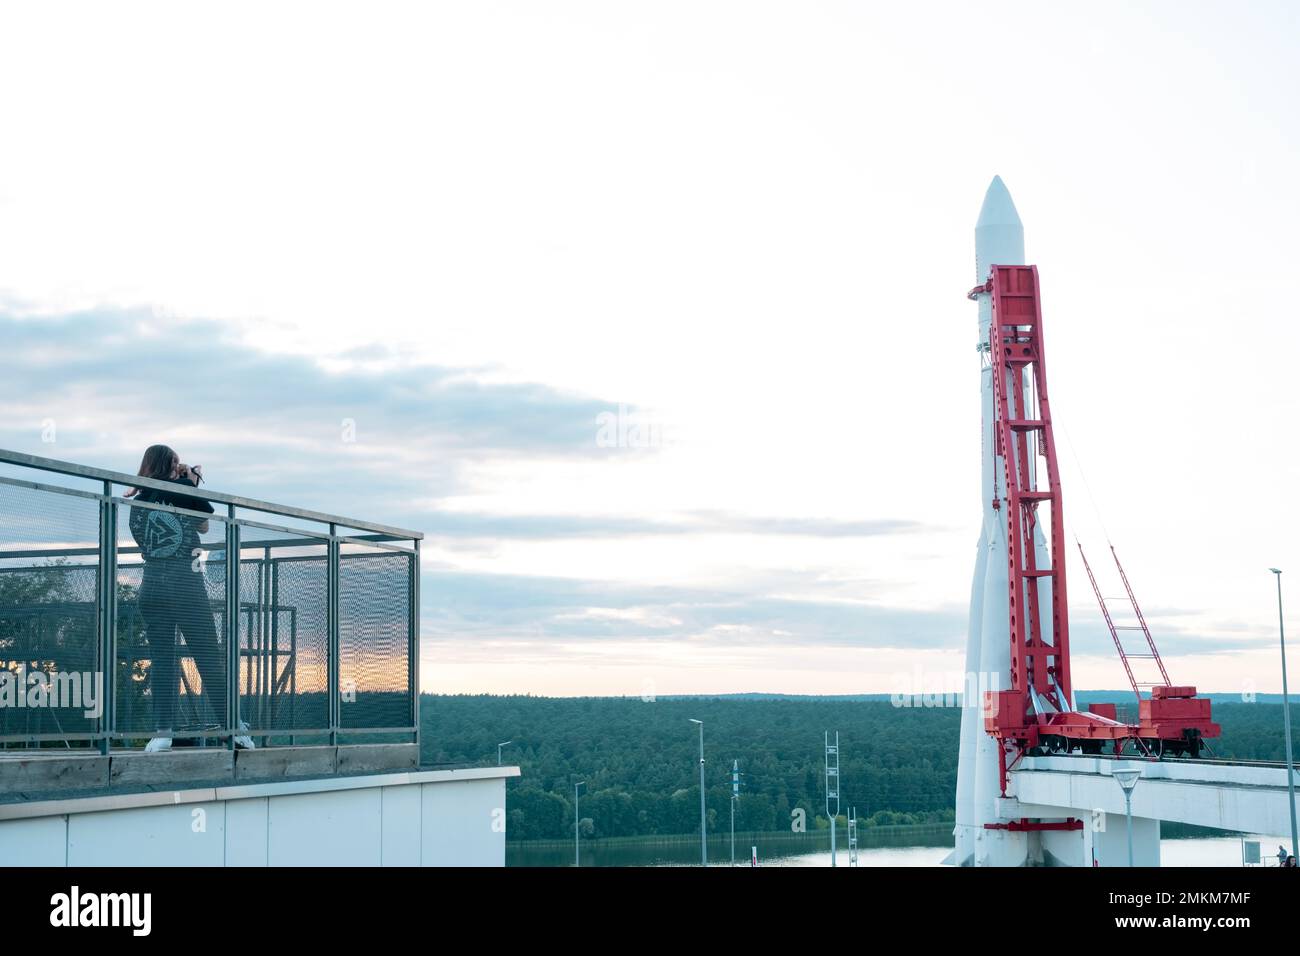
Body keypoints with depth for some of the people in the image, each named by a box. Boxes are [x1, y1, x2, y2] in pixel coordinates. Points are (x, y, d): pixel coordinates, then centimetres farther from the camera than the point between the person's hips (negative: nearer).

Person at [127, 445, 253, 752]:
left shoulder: (138, 500, 7)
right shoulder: (182, 490, -2)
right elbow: (204, 525, 12)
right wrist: (192, 481, 14)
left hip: (152, 585, 3)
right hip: (186, 584, -3)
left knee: (161, 658, 5)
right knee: (208, 657, 1)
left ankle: (164, 730, -3)